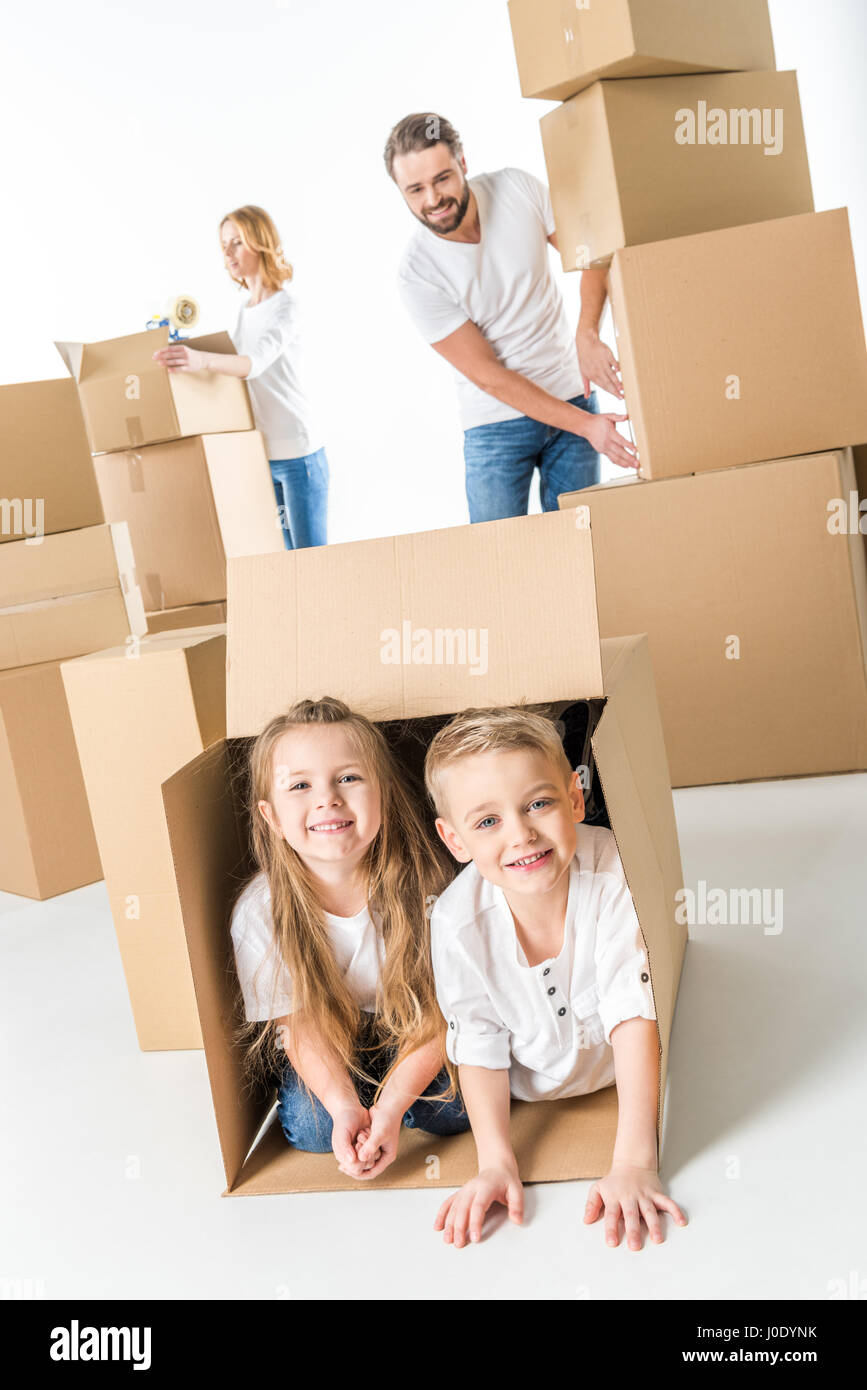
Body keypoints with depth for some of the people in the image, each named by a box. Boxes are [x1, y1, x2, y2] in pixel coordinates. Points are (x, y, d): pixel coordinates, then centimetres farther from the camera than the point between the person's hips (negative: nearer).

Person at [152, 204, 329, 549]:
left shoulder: (285, 306, -12)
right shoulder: (244, 310, 12)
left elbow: (257, 362, -30)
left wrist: (202, 359, -47)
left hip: (298, 455, -7)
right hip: (260, 456, 7)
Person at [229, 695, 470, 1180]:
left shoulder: (422, 885, -26)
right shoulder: (259, 913, -23)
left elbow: (443, 1010, -21)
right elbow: (300, 1023, -15)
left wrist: (389, 1107, -31)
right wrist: (344, 1106, -32)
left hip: (413, 1045, -1)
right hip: (327, 1050, 1)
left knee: (455, 1105, -22)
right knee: (311, 1128, -21)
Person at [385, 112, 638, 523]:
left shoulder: (517, 189, -9)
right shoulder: (416, 273, -17)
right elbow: (489, 377, -16)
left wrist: (587, 335, -19)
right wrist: (585, 425, -20)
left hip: (572, 395, 3)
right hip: (496, 423, -2)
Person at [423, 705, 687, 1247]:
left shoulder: (612, 868, -34)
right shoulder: (458, 922, -29)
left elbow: (633, 1012, -33)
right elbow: (480, 1048, -15)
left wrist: (633, 1163, -37)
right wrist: (497, 1163, -26)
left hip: (623, 1078, 0)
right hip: (530, 1094, 0)